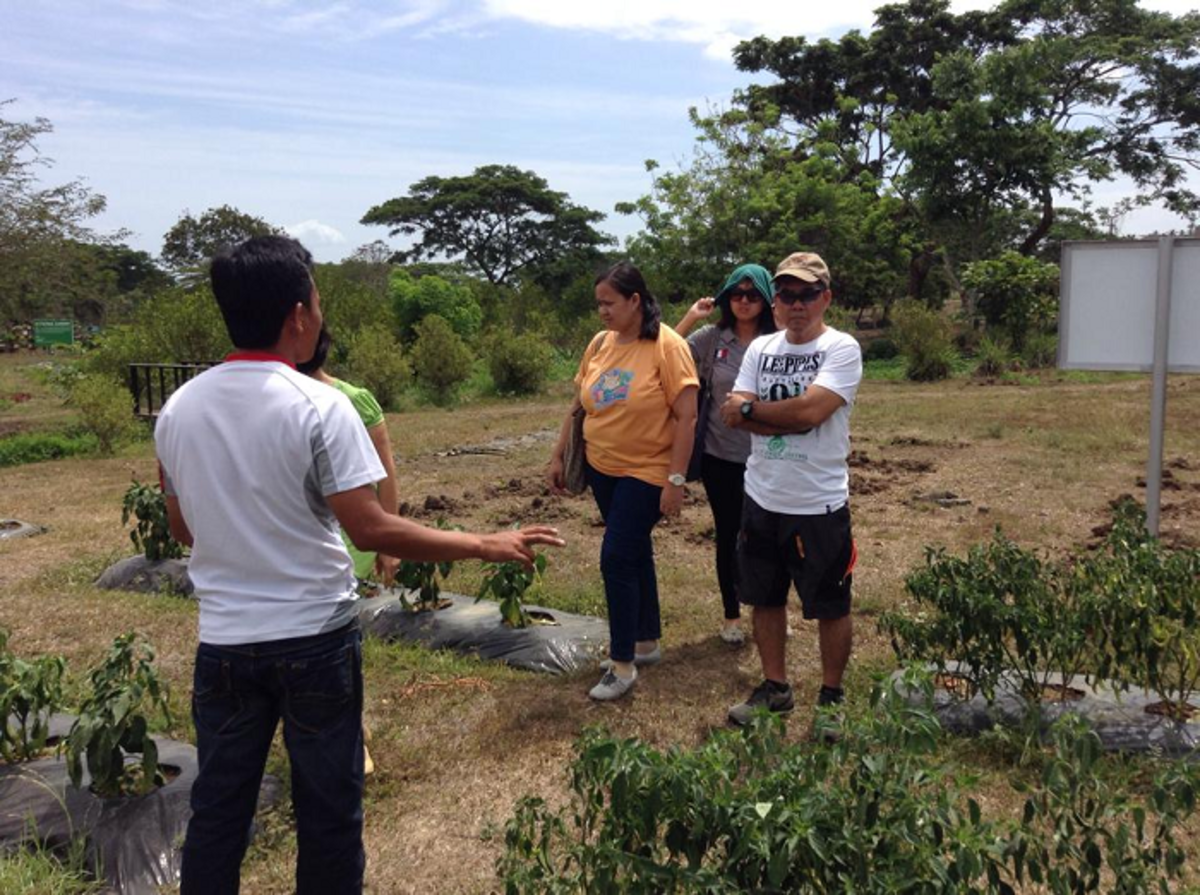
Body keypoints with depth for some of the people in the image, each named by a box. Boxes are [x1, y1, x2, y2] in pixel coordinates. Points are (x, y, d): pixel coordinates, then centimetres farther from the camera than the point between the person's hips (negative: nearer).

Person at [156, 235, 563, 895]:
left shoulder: (178, 409, 0)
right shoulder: (318, 406, -17)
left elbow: (183, 530, 9)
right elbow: (370, 529, -21)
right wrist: (486, 545, -14)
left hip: (224, 641, 5)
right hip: (313, 638, -4)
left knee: (217, 809, 18)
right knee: (327, 809, 13)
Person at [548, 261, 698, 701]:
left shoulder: (667, 345, -15)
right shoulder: (600, 343, 2)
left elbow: (686, 417, -16)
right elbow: (578, 405, 11)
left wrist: (676, 480, -18)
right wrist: (558, 456, 11)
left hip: (646, 472, -6)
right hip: (602, 468, 6)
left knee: (617, 558, -8)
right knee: (635, 553, 17)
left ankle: (622, 664, 6)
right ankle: (647, 642, 33)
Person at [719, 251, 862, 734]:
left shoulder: (841, 349, -10)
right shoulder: (760, 349, 6)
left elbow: (809, 410, -24)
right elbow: (734, 415, -5)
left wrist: (751, 407, -11)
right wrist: (790, 418, -18)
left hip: (819, 505, -5)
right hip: (761, 499, 5)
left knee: (830, 607, 10)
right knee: (765, 599, 17)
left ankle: (831, 695, 28)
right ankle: (775, 688, 34)